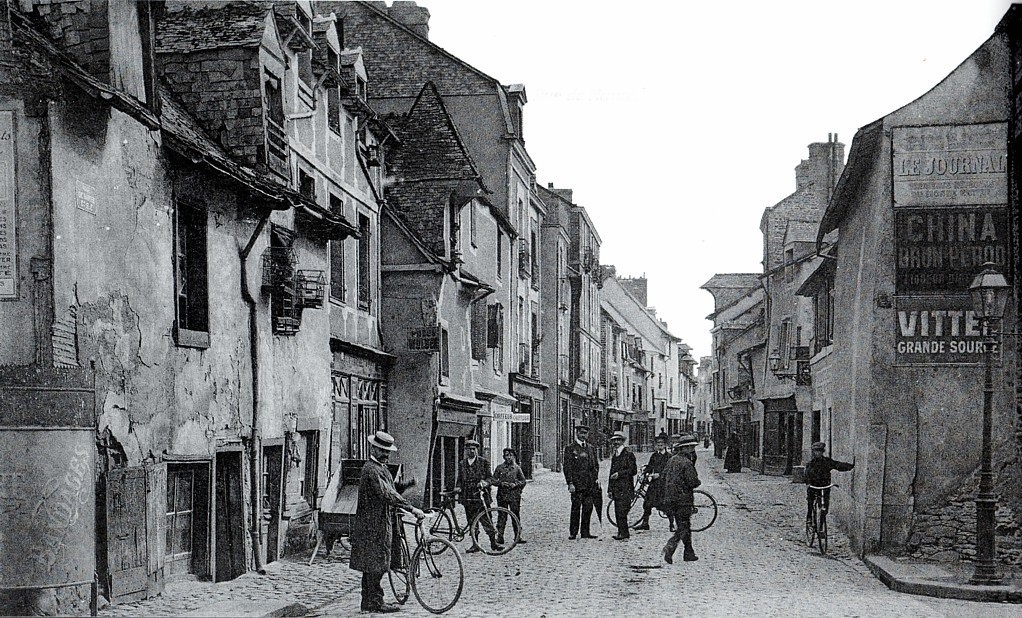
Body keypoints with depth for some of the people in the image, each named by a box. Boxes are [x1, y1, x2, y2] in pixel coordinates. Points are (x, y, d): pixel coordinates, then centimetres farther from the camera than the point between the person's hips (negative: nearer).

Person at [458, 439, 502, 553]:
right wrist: (459, 488, -3)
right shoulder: (462, 464, 14)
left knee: (486, 520, -7)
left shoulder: (484, 462, 4)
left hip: (481, 496, -3)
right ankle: (475, 544, 12)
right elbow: (460, 480, 17)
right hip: (467, 498, 3)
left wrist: (484, 483, -17)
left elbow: (490, 478, 3)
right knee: (471, 522, 6)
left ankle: (493, 542, -1)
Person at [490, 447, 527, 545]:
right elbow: (493, 480, 7)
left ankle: (518, 536, 7)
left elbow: (523, 481, 9)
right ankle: (500, 537, 5)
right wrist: (501, 483, -10)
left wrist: (516, 484, -9)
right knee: (502, 516, 1)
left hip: (514, 496, 0)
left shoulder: (517, 468, 7)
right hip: (502, 495, 0)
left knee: (516, 516, 1)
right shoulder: (499, 468, 7)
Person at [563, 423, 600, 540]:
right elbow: (567, 467, -6)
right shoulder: (570, 448, 0)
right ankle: (573, 533, 2)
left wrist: (596, 479, 8)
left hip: (590, 485, 5)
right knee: (576, 508, -5)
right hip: (577, 484, -5)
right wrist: (570, 483, -13)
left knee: (588, 508, 4)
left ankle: (585, 532, 11)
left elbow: (596, 465, 21)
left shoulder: (591, 448, 17)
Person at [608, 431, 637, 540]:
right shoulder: (614, 456, 21)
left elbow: (633, 470, -9)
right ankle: (621, 533, 9)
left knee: (621, 512, -12)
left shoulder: (628, 454, -3)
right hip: (616, 488, 7)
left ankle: (623, 535, -10)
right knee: (618, 513, 5)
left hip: (626, 488, -7)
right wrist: (610, 489, 18)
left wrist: (619, 474, -14)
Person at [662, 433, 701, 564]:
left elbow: (664, 477, 16)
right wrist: (697, 482, 3)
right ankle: (670, 547, -21)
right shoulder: (686, 462, -15)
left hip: (670, 499, 8)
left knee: (684, 526, 16)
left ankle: (689, 553, 21)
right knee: (683, 527, -3)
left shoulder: (672, 460, 11)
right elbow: (693, 482, -18)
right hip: (683, 499, -8)